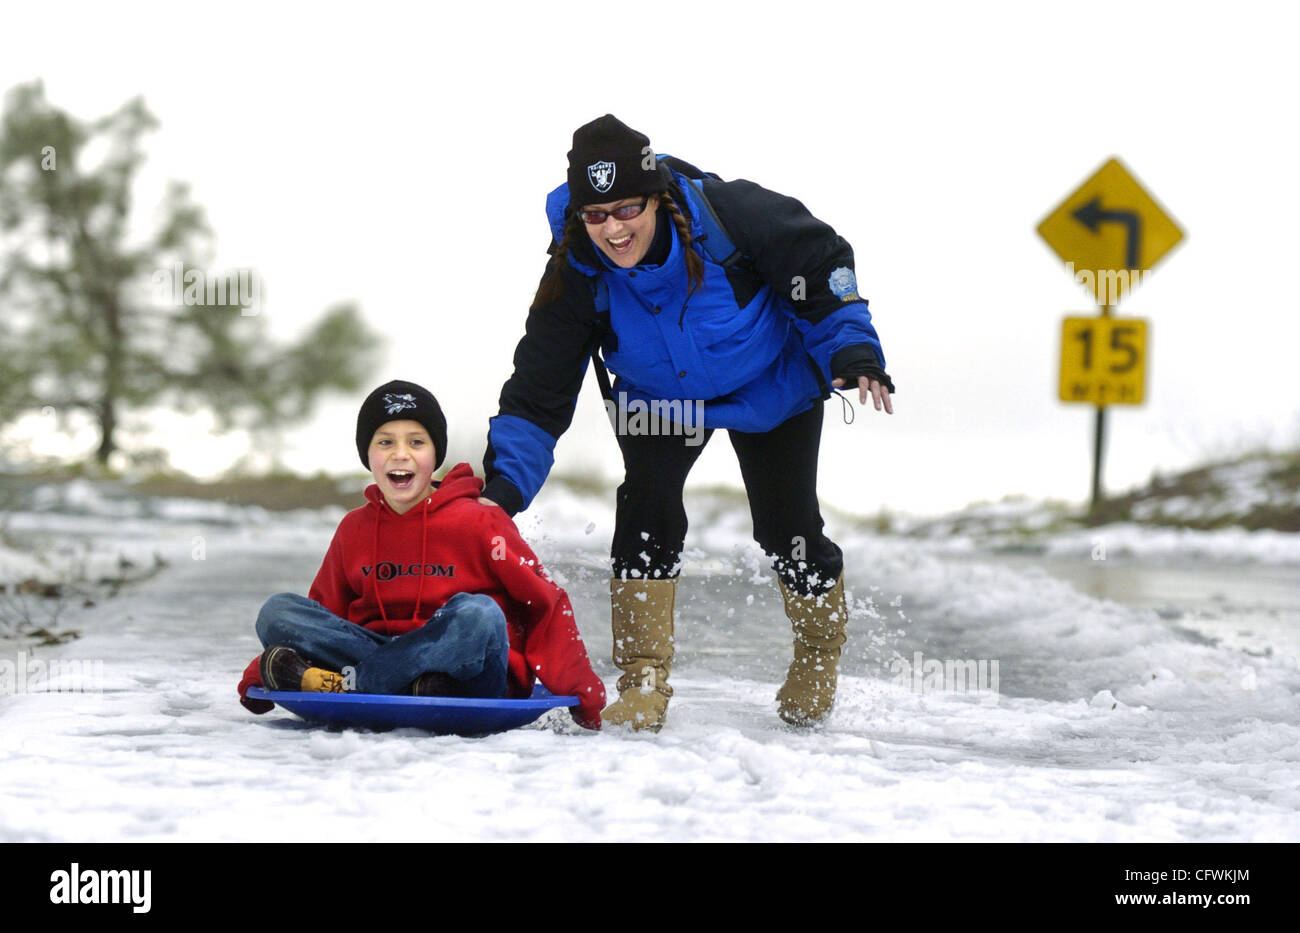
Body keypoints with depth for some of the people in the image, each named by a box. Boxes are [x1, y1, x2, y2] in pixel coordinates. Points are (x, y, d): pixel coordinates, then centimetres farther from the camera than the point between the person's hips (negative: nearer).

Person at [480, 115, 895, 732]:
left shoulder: (727, 214, -36)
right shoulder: (576, 277, -29)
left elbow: (822, 264, -18)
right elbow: (537, 397, -25)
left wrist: (852, 353, -25)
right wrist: (503, 485, -38)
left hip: (773, 385, -1)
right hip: (658, 399, 1)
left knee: (786, 526, -1)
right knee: (646, 509, -20)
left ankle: (819, 652, 29)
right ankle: (643, 686, -12)